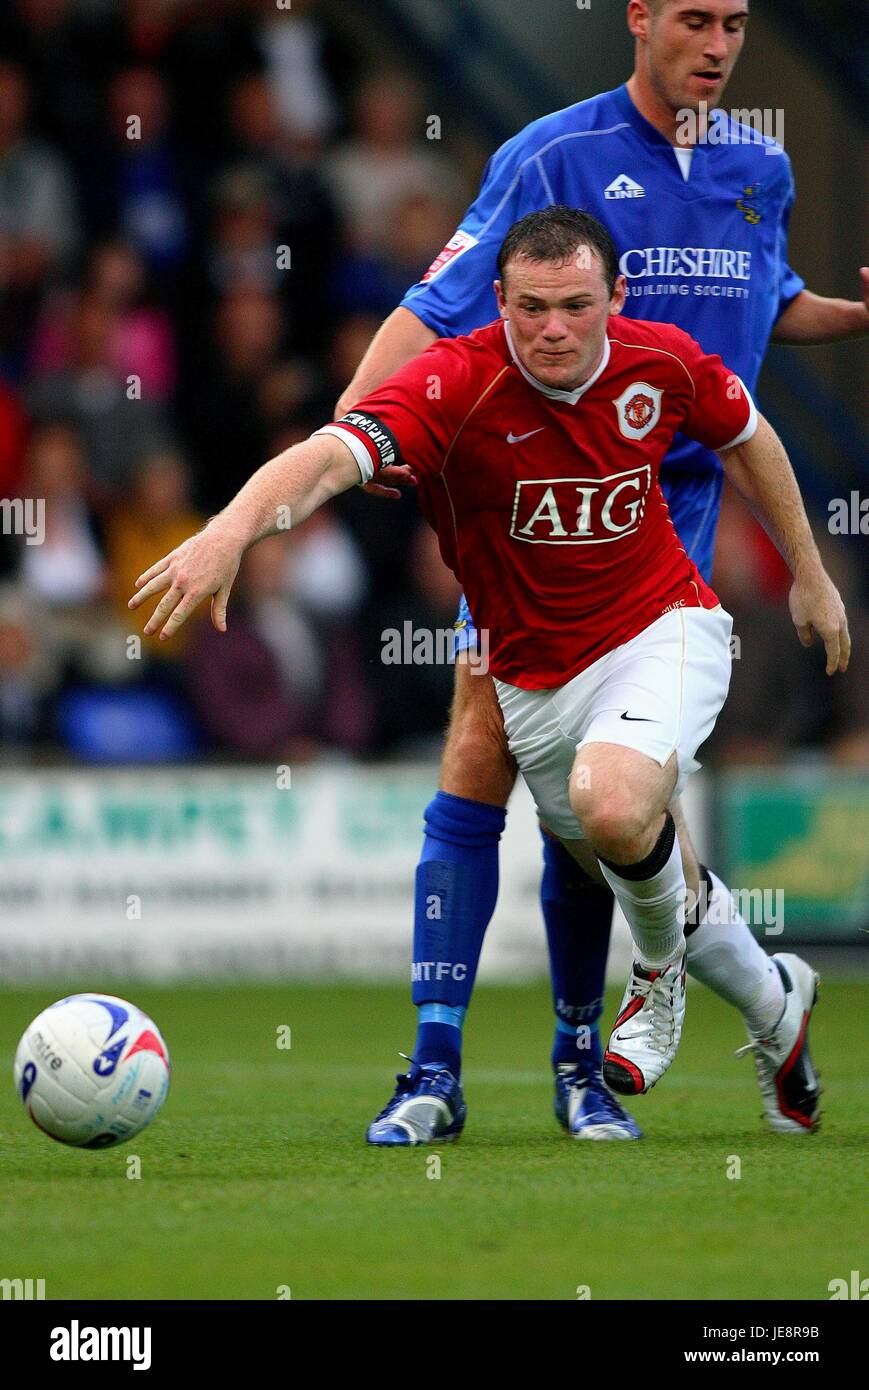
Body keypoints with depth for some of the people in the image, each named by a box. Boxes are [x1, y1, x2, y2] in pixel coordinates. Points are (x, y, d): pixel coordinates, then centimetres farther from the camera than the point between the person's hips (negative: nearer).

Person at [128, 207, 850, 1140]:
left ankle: (661, 976, 2)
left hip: (662, 630, -1)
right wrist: (233, 528, -61)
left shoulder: (662, 363, -12)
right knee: (618, 868, 16)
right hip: (534, 672, 1)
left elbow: (746, 437, 11)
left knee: (611, 805, -30)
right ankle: (769, 986, 46)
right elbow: (333, 453, -42)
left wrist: (808, 574, 17)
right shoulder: (454, 386, -24)